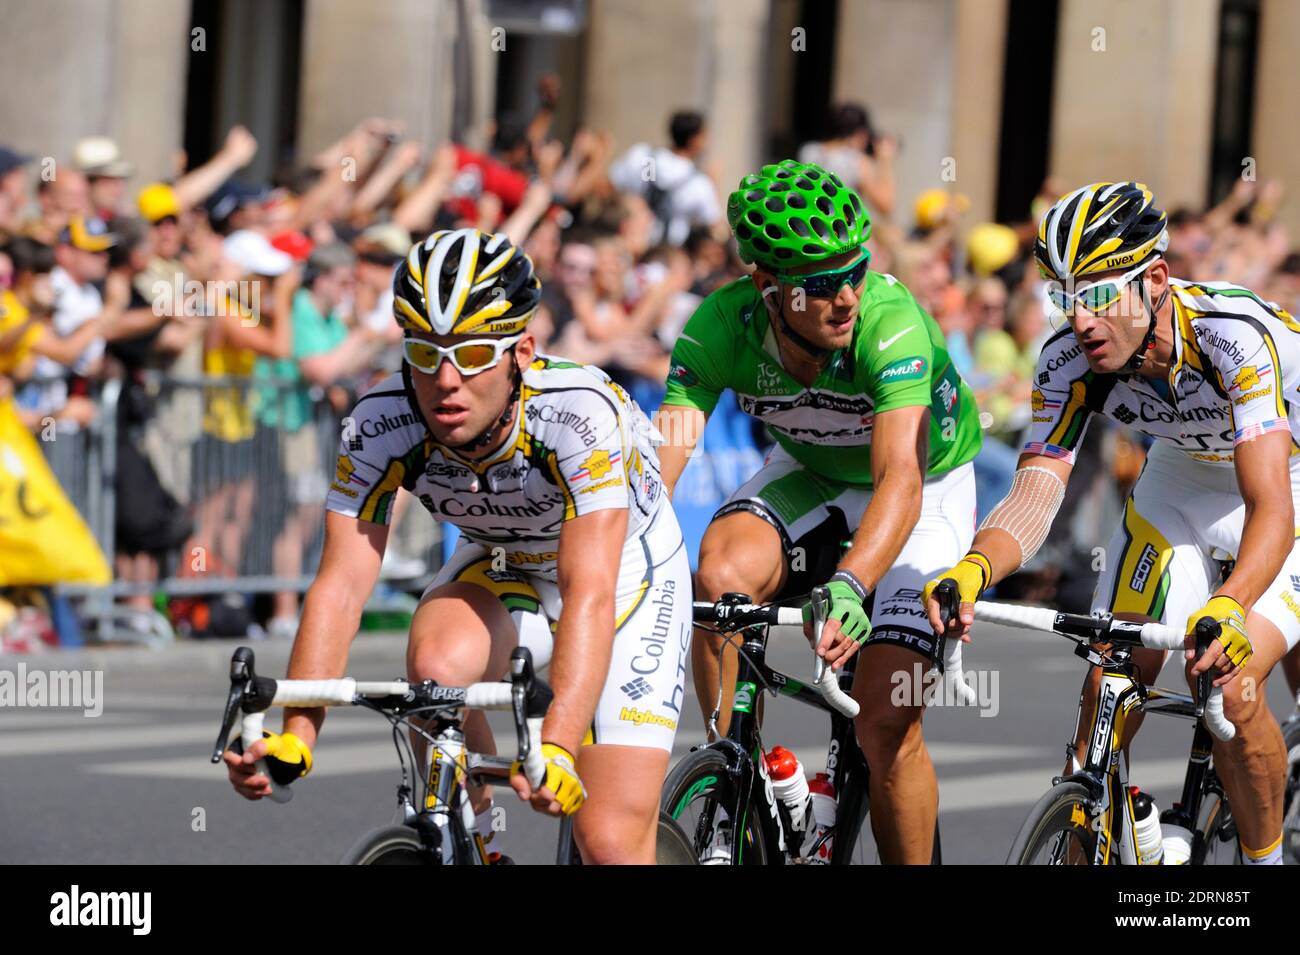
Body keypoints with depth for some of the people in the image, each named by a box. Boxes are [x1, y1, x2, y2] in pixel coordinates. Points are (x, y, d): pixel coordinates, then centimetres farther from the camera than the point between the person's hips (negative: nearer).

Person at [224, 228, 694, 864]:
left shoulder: (580, 411, -36)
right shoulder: (381, 425, -25)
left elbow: (589, 592, -44)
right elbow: (341, 585, -28)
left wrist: (556, 748, -57)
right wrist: (294, 737, -41)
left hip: (626, 576, -3)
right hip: (503, 573, 3)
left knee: (611, 844, -17)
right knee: (435, 664, -32)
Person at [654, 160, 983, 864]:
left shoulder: (891, 324, -36)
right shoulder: (722, 326, -26)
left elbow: (900, 482, -46)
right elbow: (657, 469, -30)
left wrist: (849, 586, -63)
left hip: (928, 489, -3)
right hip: (814, 476, 3)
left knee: (886, 724, -15)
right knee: (722, 575, -29)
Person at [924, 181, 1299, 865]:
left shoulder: (1238, 334, -38)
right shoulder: (1069, 362, -23)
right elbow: (1034, 494, -31)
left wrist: (1229, 607, -63)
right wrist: (974, 569, -53)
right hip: (1184, 481, 5)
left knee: (1230, 683, -22)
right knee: (1111, 682, -9)